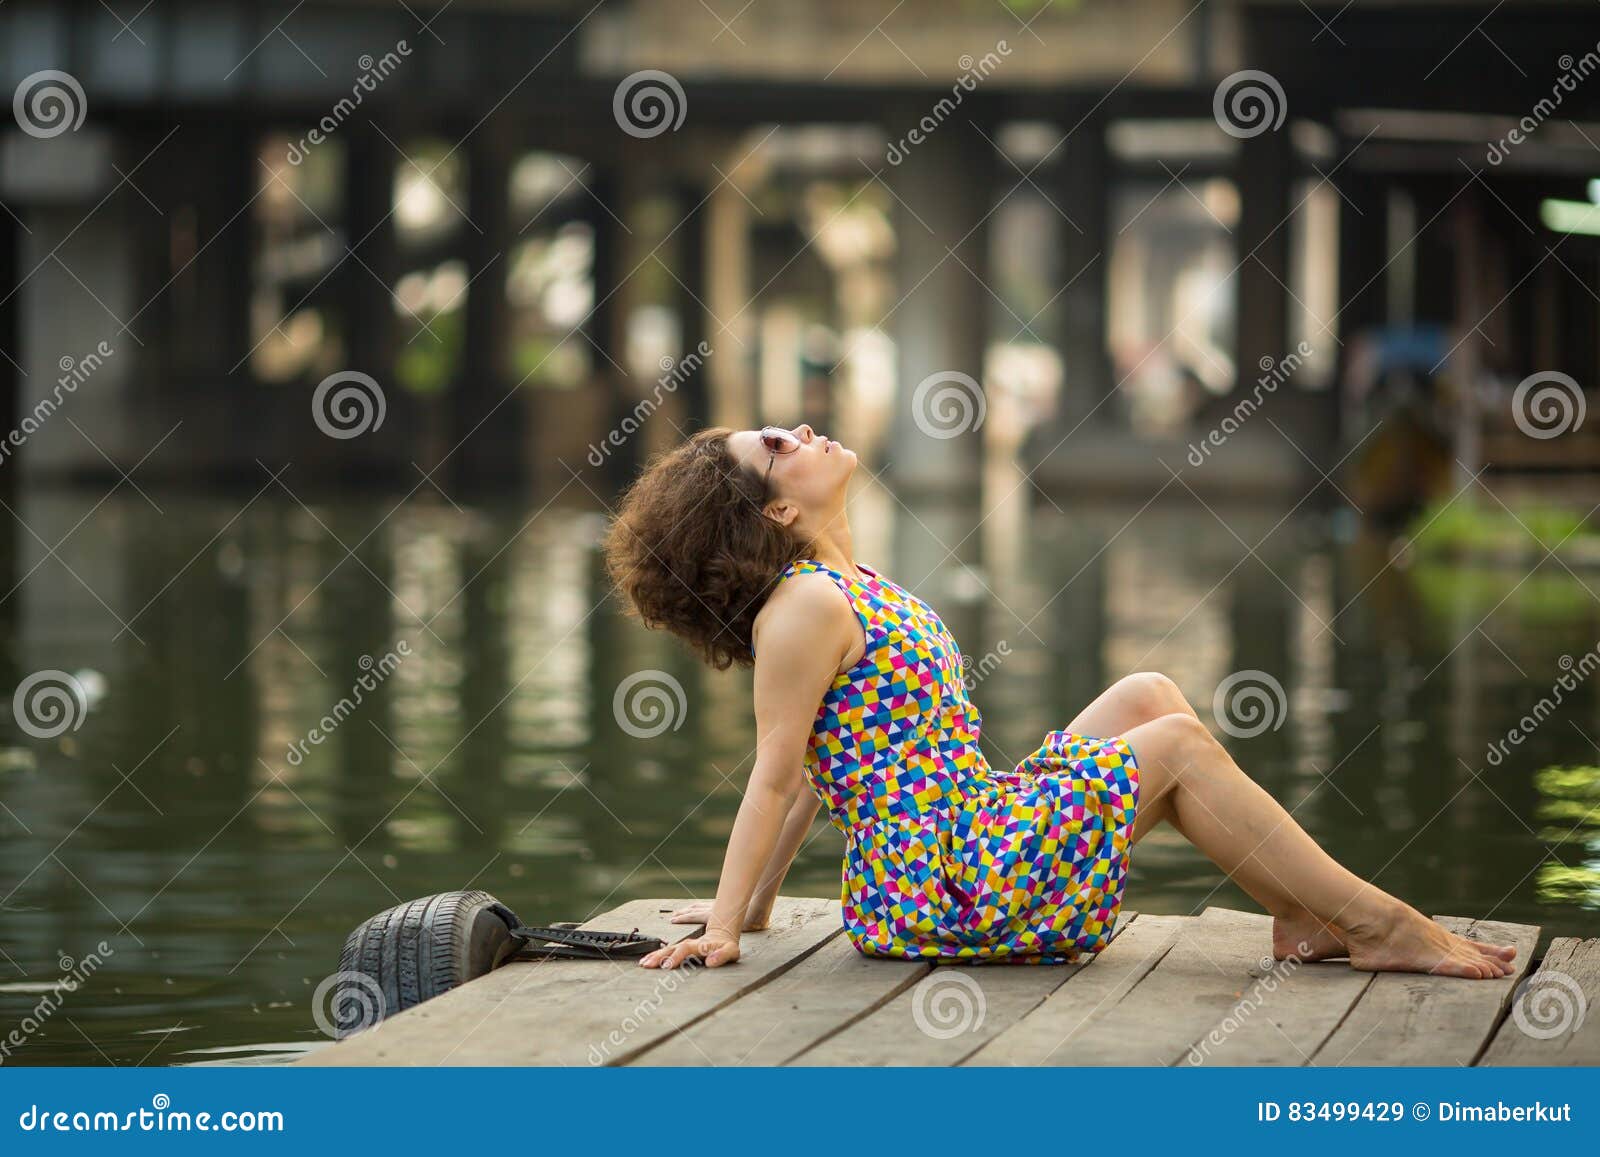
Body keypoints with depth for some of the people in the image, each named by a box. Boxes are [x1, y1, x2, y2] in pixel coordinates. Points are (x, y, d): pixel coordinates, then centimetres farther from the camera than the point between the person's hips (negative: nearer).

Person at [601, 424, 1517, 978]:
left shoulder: (850, 588, 15)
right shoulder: (807, 606, -14)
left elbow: (815, 775, 17)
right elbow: (779, 776, -15)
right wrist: (725, 927, -15)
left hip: (977, 831, 10)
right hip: (940, 884, -10)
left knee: (1148, 696, 7)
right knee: (1176, 742, -6)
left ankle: (1305, 916, 4)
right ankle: (1377, 925, -2)